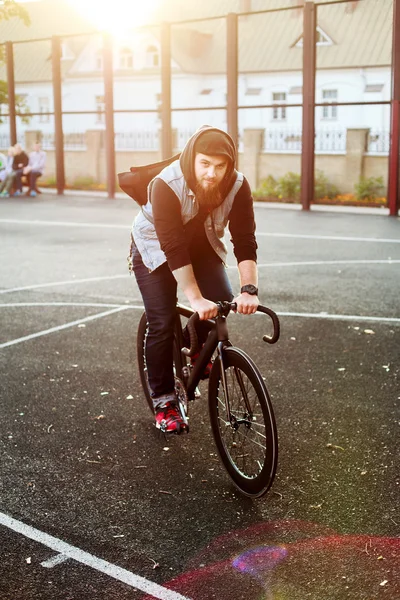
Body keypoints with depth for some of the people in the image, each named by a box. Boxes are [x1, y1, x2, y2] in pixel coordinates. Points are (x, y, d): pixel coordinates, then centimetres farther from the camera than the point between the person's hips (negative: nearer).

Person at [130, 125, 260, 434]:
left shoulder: (238, 186, -24)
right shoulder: (167, 185, -34)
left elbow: (245, 241, -27)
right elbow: (173, 249, -37)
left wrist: (249, 289, -41)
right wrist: (196, 299, -42)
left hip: (201, 246, 3)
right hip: (156, 250, -3)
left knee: (221, 301, -18)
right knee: (162, 324, -10)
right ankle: (163, 400, 7)